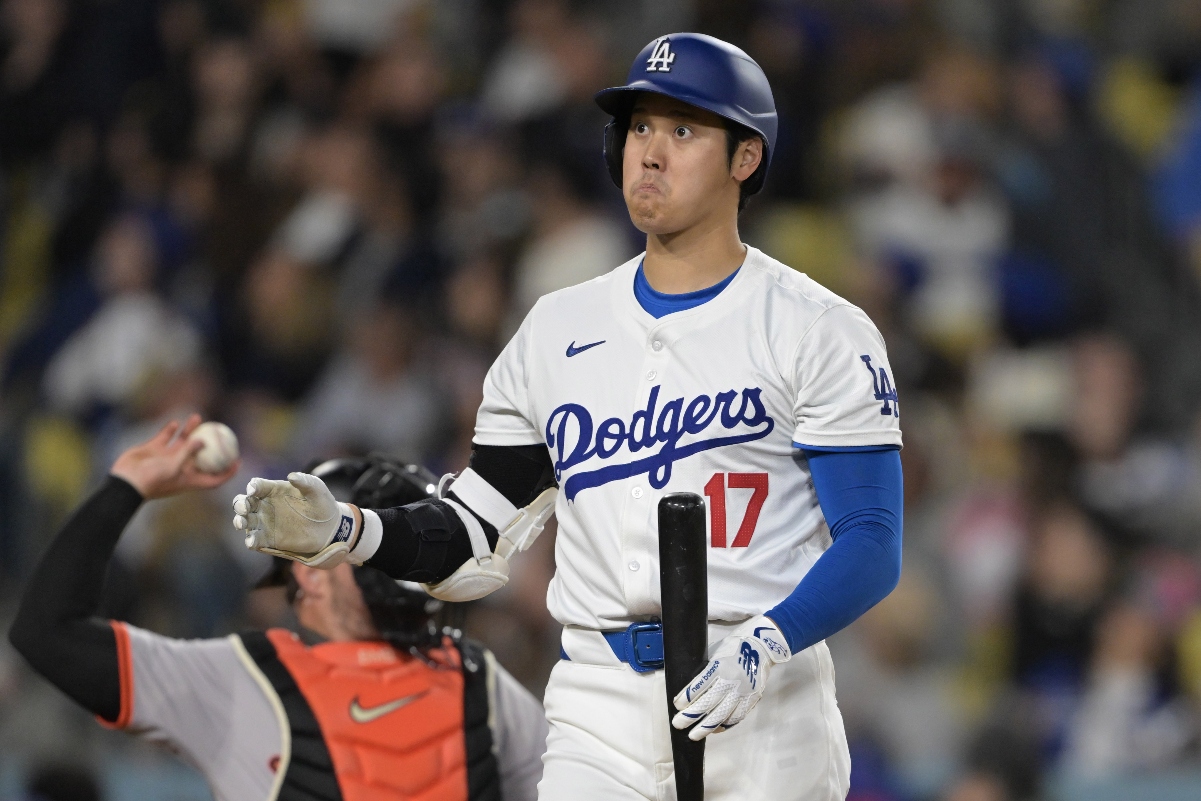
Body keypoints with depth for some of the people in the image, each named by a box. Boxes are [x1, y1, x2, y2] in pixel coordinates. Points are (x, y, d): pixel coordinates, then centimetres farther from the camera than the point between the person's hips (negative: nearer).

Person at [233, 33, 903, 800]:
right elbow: (476, 544, 13)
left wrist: (765, 645, -24)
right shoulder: (557, 332, 13)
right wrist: (341, 531, -4)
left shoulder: (821, 333, -1)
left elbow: (872, 544, -8)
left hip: (765, 719, -3)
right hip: (599, 720, 3)